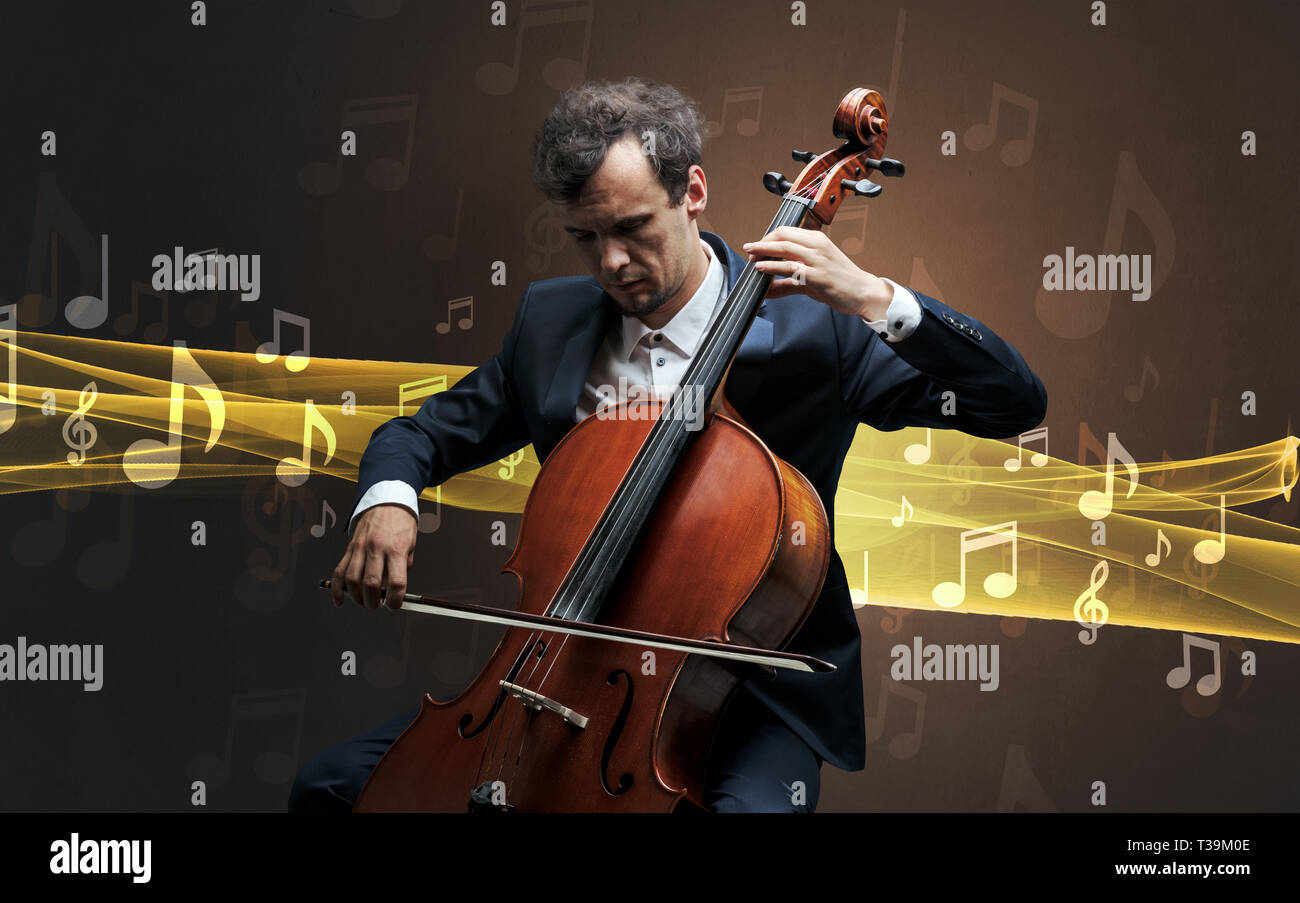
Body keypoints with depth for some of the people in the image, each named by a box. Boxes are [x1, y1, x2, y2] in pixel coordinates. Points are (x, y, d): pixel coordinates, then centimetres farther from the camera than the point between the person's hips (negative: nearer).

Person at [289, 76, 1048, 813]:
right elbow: (425, 433, 17)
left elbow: (1016, 403, -12)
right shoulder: (550, 322, 7)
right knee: (333, 786, -6)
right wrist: (386, 499, -7)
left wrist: (876, 300, -25)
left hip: (753, 688, -4)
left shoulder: (815, 328, -8)